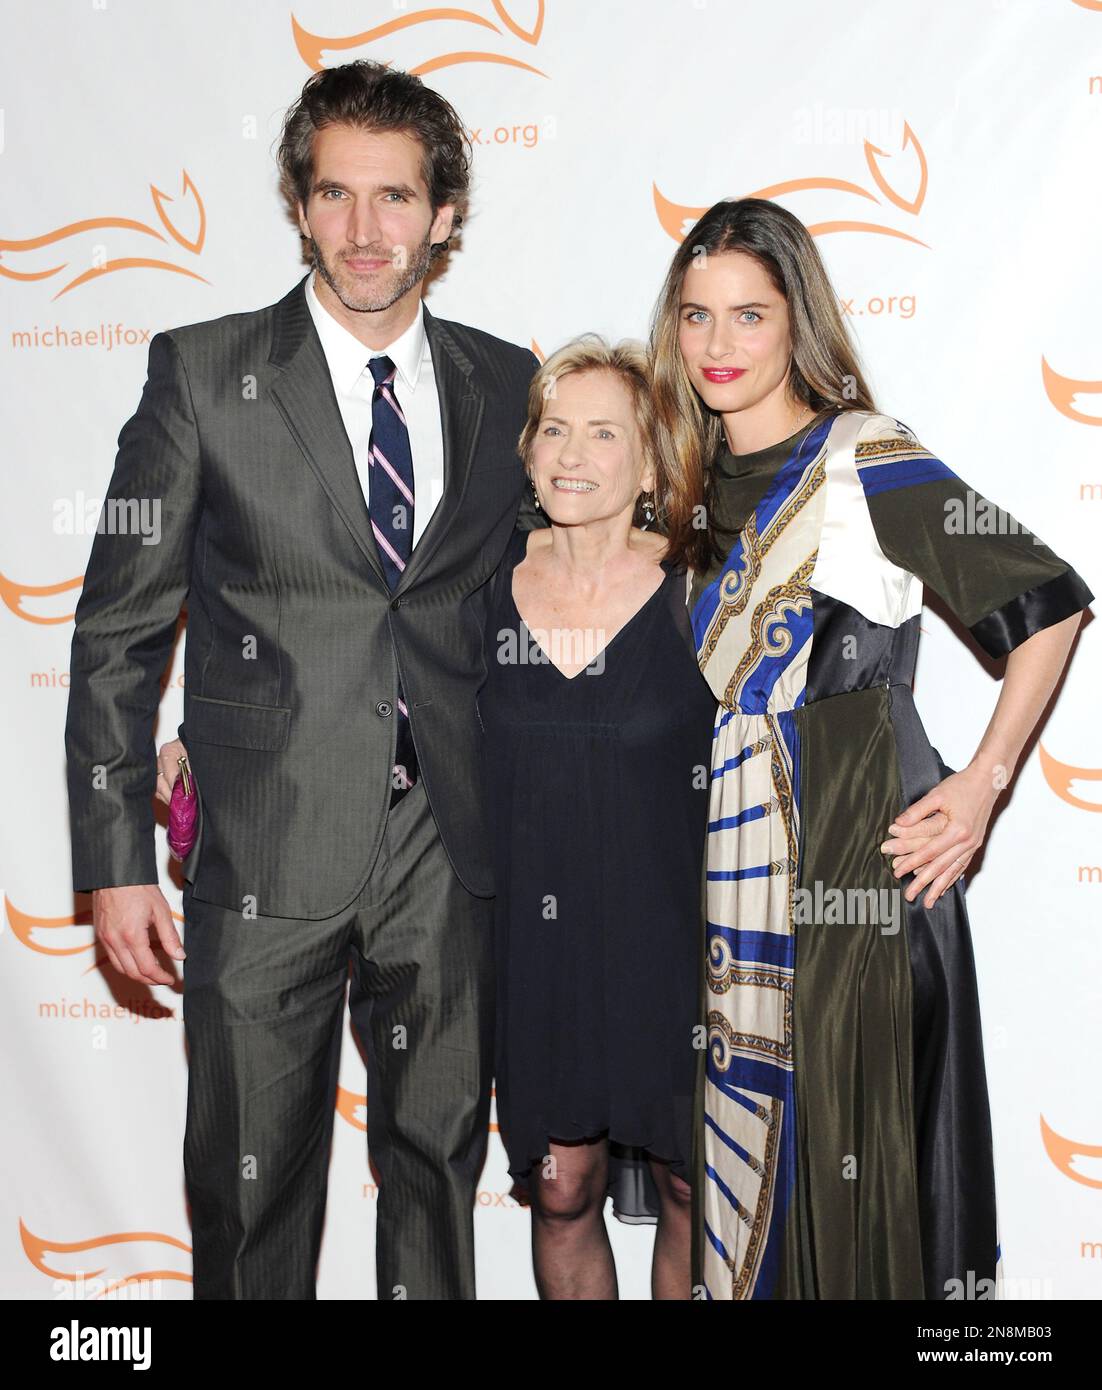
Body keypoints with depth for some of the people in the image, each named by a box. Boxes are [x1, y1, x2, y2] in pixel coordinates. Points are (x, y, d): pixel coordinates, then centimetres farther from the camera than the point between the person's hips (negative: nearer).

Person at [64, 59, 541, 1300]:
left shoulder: (508, 385, 6)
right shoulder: (204, 373, -3)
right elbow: (118, 628, -2)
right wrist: (115, 859, -6)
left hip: (451, 847, 3)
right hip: (268, 848, -2)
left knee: (440, 1162, 17)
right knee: (251, 1184, 10)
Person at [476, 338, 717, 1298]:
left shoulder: (694, 597, -9)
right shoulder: (488, 582, -2)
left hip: (667, 939, -2)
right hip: (535, 940, 2)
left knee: (689, 1191, 11)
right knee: (561, 1192, 13)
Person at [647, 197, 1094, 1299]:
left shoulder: (865, 463, -8)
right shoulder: (699, 480, 10)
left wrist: (983, 783, -10)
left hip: (856, 874, -6)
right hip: (729, 880, 6)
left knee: (846, 1147, 3)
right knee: (746, 1152, 13)